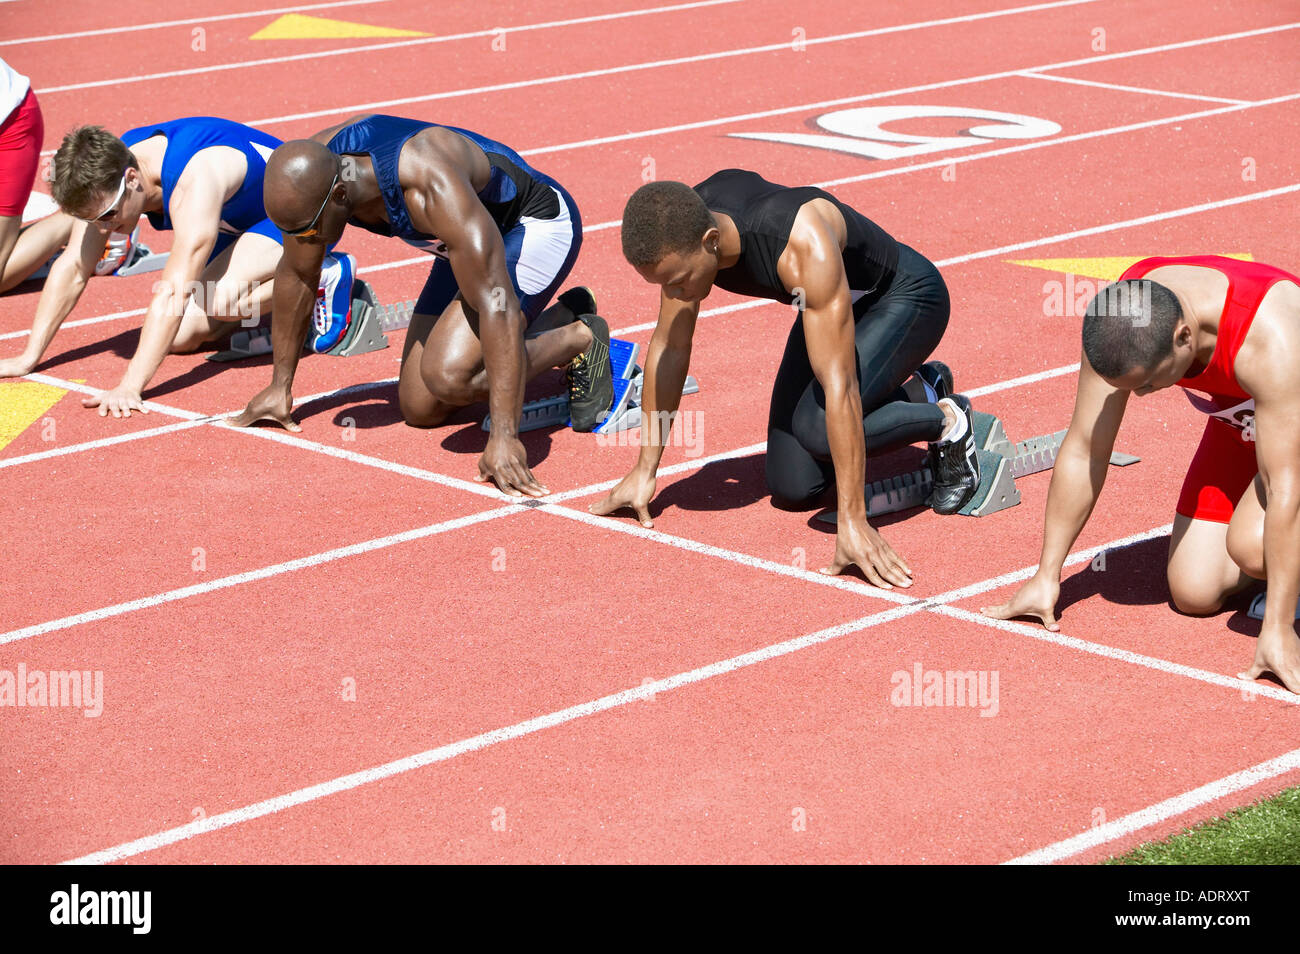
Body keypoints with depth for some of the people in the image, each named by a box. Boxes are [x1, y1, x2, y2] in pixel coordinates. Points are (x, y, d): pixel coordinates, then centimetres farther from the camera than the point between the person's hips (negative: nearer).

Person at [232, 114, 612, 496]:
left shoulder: (431, 187, -41)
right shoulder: (311, 172, -20)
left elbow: (496, 303, -43)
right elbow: (296, 275, -1)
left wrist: (503, 436, -46)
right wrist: (280, 386, 6)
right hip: (473, 238, 8)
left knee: (449, 375, -29)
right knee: (419, 410, 7)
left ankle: (580, 339, -3)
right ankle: (562, 316, 22)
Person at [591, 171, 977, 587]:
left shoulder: (804, 246, -42)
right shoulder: (680, 230, -23)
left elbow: (839, 386, -43)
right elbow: (669, 347, -8)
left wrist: (852, 520, -44)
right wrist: (644, 472, -4)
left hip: (905, 297, -7)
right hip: (827, 303, 7)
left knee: (818, 430, -32)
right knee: (793, 489, 2)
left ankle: (947, 420, -3)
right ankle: (917, 390, 23)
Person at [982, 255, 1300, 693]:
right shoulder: (1117, 323, -26)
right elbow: (1083, 451, -16)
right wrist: (1046, 577, -11)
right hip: (1238, 425, 6)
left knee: (1253, 545, -32)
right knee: (1193, 594, -4)